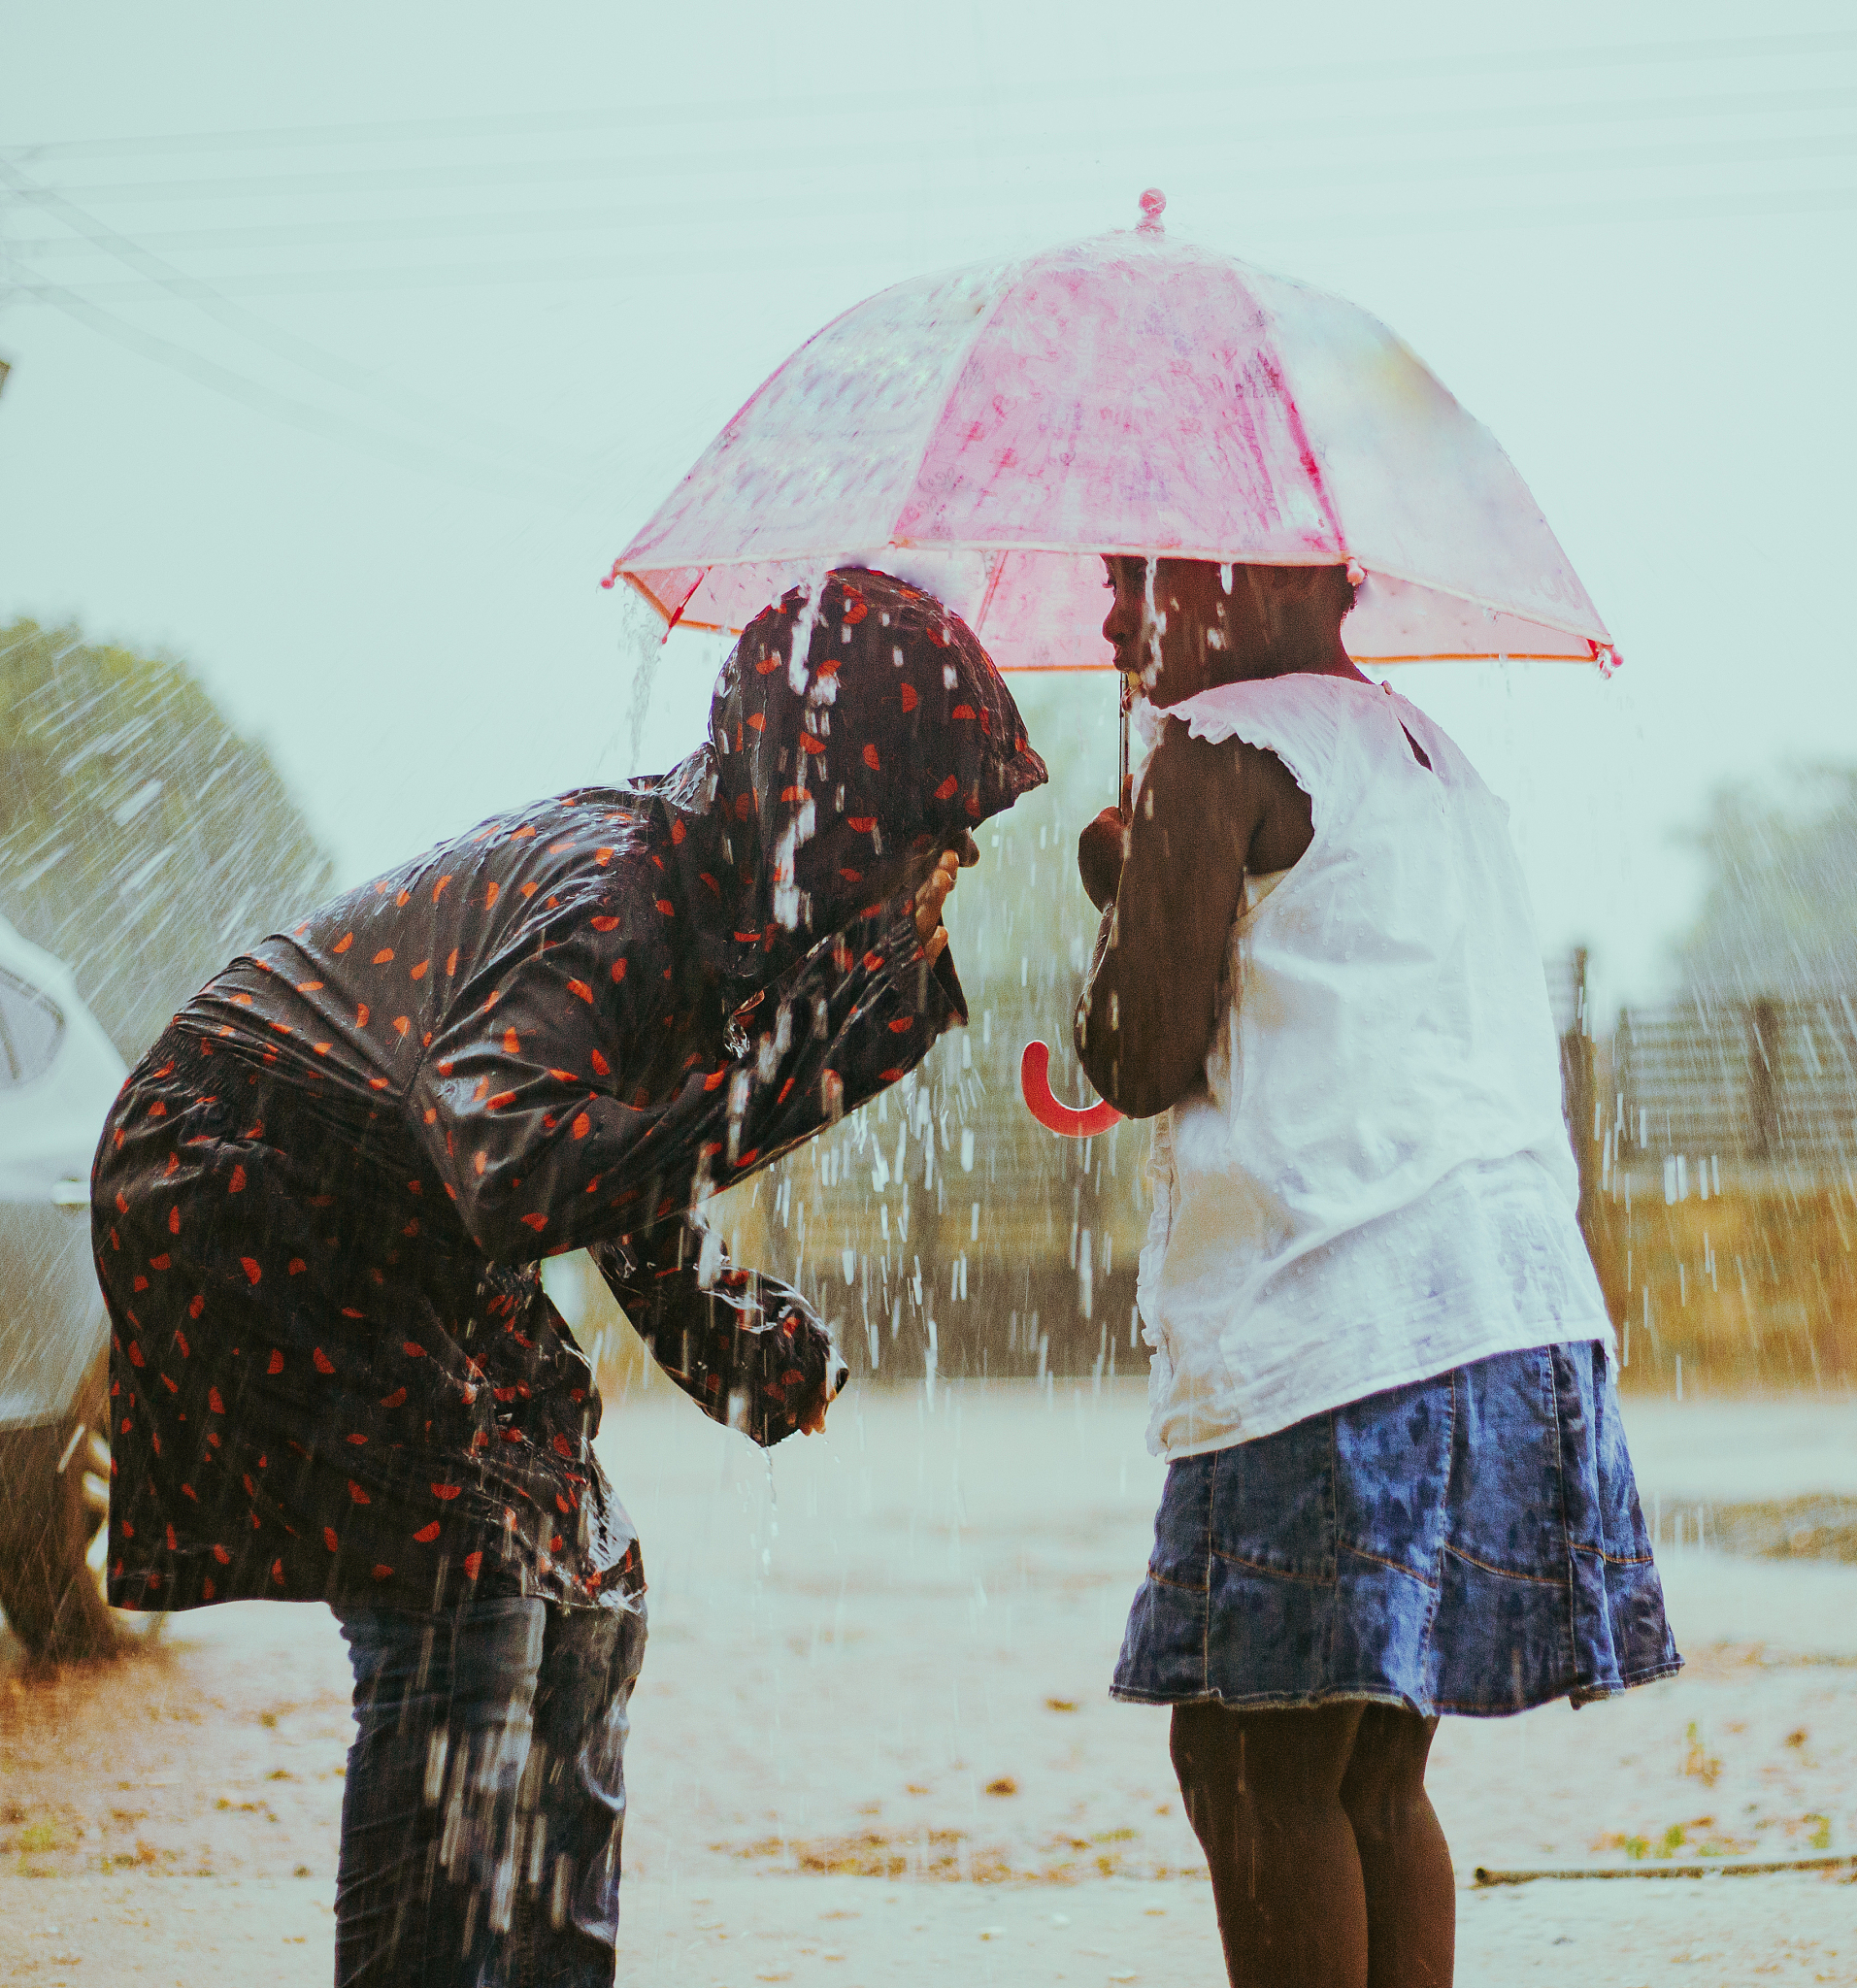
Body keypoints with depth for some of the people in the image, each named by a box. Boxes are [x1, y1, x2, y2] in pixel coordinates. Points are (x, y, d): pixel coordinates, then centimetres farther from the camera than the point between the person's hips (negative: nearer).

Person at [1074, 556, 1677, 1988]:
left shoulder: (1221, 747, -3)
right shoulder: (1433, 758, 24)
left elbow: (1145, 1061, -6)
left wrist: (1120, 889, 12)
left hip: (1339, 1322, -9)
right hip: (1520, 1298, 9)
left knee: (1255, 1771, -4)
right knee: (1371, 1780, 12)